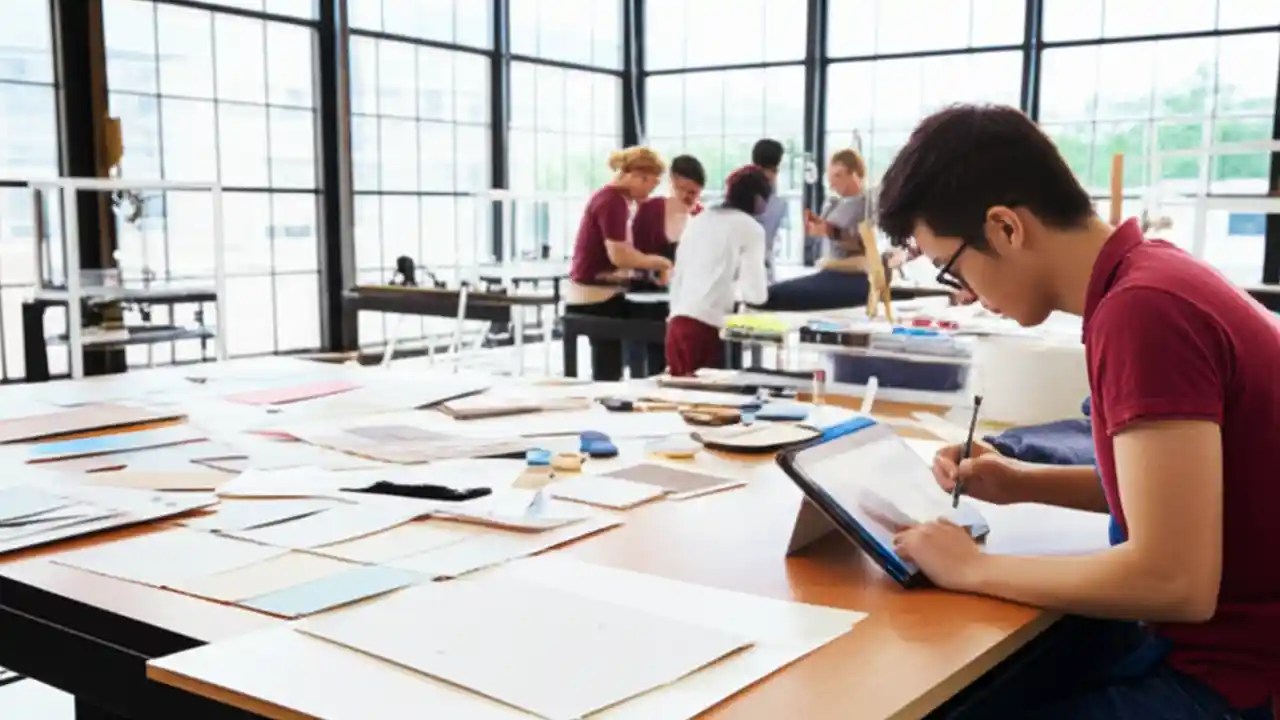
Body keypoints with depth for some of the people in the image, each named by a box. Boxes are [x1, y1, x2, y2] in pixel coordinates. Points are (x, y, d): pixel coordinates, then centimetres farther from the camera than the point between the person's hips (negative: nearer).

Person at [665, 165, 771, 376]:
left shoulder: (698, 220, 18)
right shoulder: (751, 228, 1)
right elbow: (753, 292, -3)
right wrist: (764, 290, 18)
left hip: (679, 323, 6)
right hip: (709, 327, -6)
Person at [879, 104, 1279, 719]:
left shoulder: (1141, 309, -26)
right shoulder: (1149, 274, 3)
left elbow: (1173, 581, -28)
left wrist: (974, 569, -17)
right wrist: (1024, 484, 6)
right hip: (1206, 640, 9)